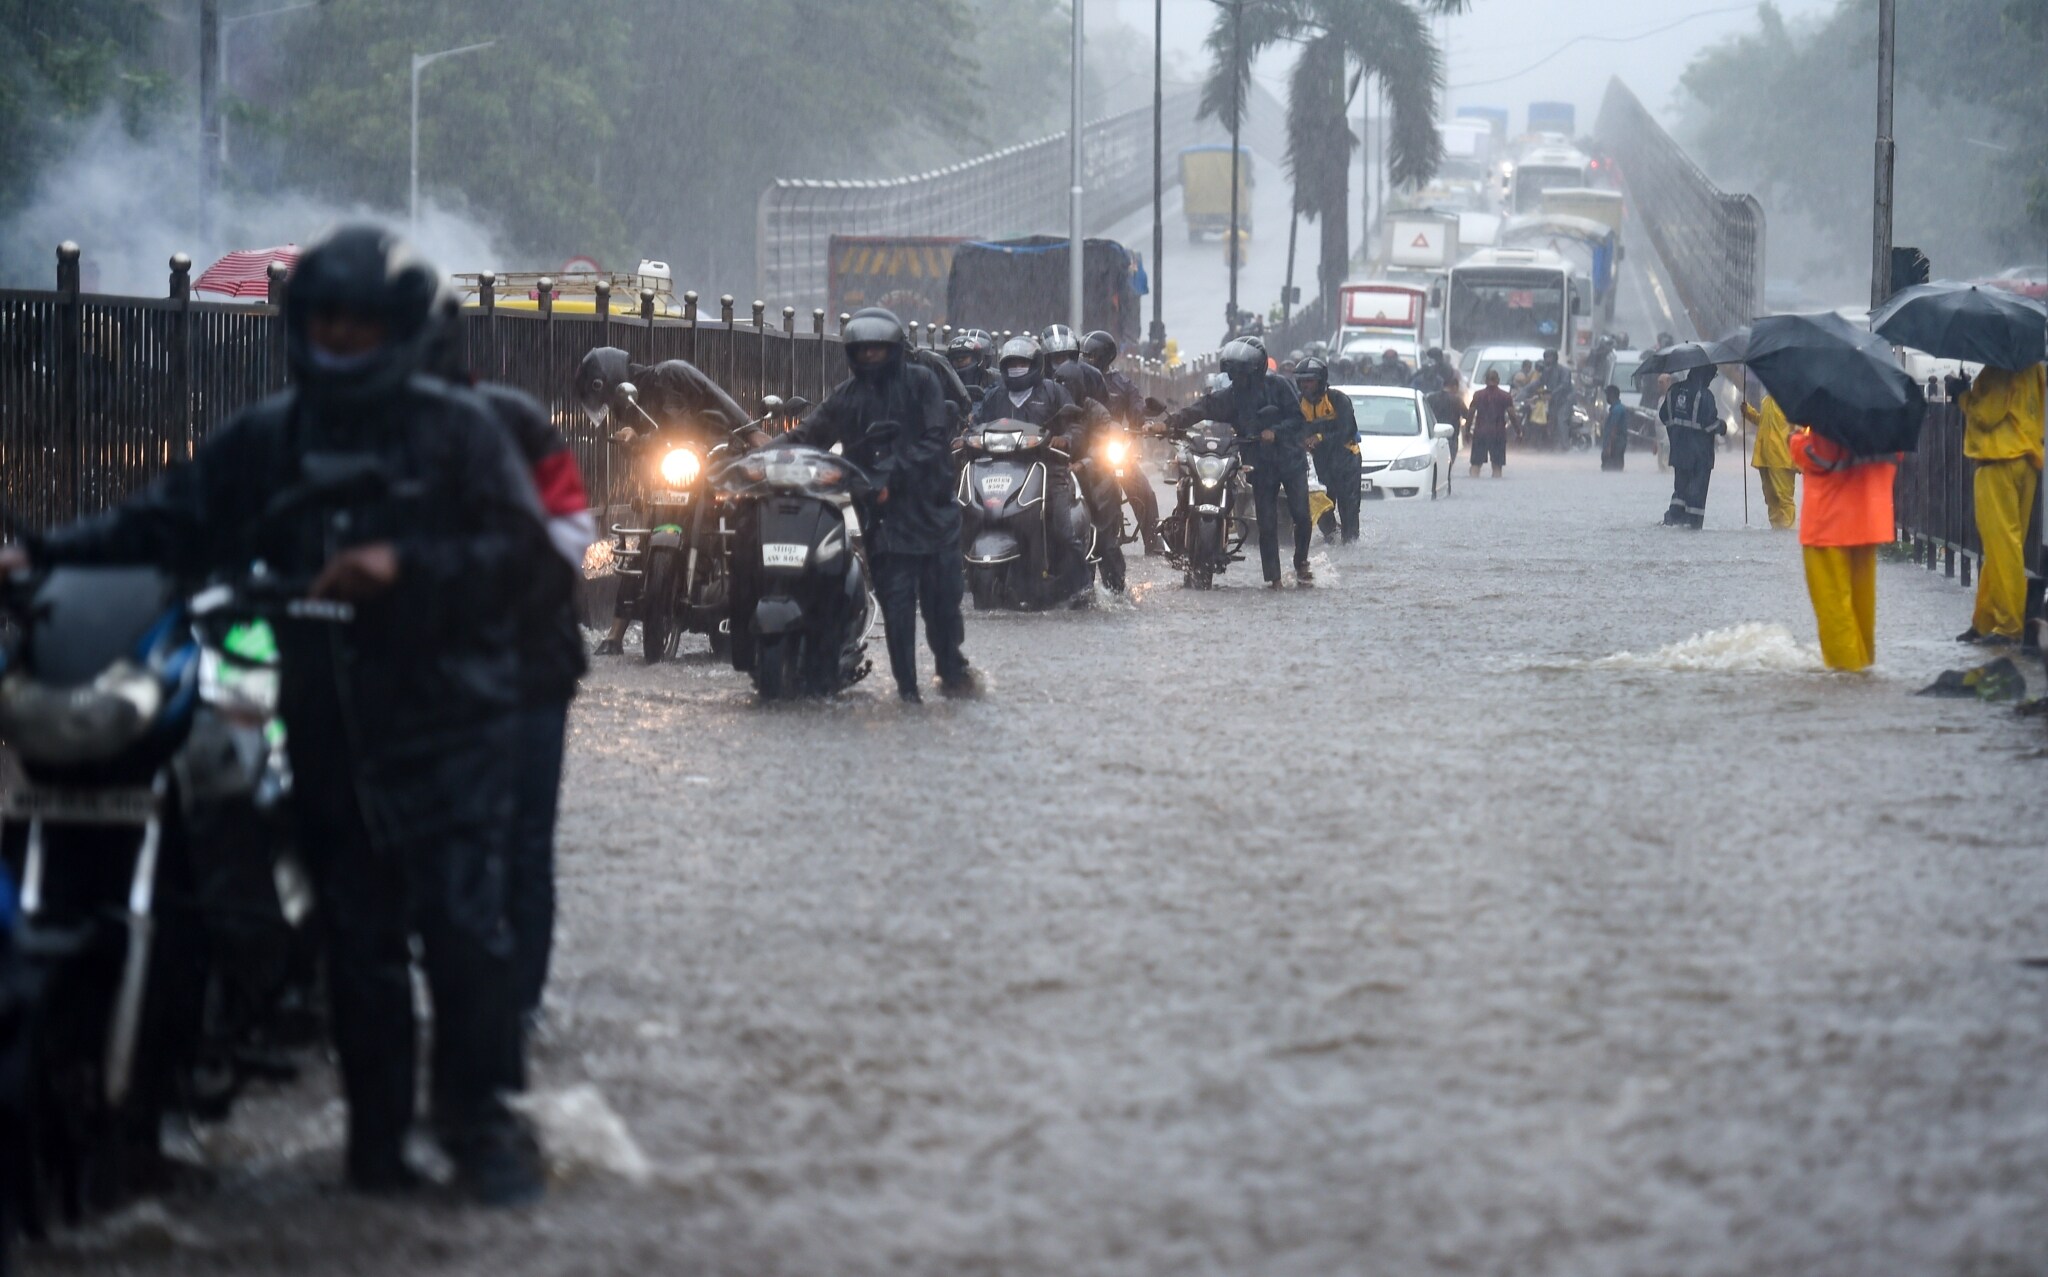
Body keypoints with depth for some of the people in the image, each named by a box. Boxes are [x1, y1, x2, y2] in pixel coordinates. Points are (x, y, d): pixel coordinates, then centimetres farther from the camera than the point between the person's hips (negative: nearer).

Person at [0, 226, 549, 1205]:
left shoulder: (454, 428, -1)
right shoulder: (267, 440, 10)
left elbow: (520, 543, -7)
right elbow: (167, 520, 4)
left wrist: (406, 567, -20)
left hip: (447, 722, -4)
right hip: (329, 729, 4)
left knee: (463, 924, -9)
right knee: (358, 938, 6)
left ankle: (482, 1121, -1)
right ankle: (375, 1126, 14)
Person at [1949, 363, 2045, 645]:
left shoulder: (1998, 370, -11)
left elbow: (1986, 414, -13)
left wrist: (1965, 393, 2)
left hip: (1999, 462, -9)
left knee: (2001, 545, -10)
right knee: (2004, 546, 11)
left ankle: (2009, 626, -13)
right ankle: (1986, 622, 15)